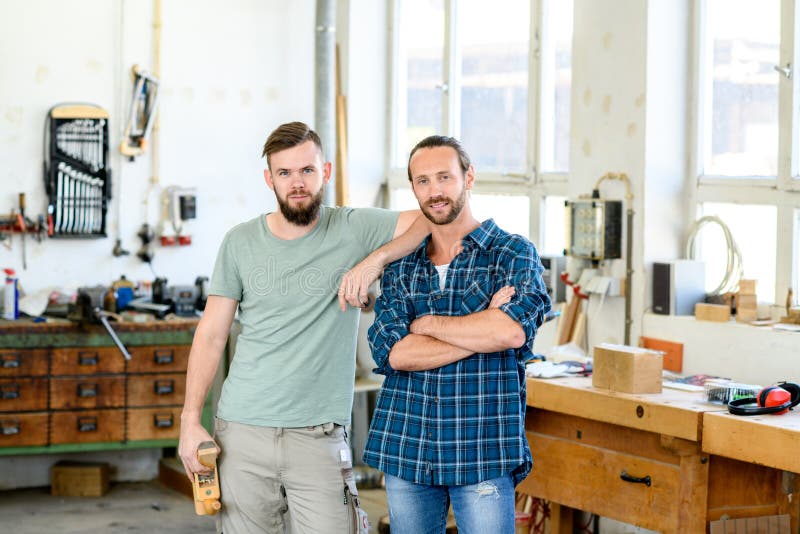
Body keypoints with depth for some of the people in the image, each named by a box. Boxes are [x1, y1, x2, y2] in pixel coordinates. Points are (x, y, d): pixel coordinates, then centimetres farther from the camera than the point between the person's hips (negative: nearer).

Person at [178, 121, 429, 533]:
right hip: (243, 433, 1)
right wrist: (190, 421, 0)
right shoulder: (240, 243, 6)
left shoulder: (352, 230, 1)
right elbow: (211, 335, 7)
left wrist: (376, 259, -18)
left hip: (318, 437, -1)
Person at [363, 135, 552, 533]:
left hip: (484, 453, -4)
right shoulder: (400, 264, 9)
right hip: (404, 449, 4)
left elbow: (513, 330, -20)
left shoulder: (514, 254, -1)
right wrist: (484, 330, -13)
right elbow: (392, 351, -7)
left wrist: (427, 323, -8)